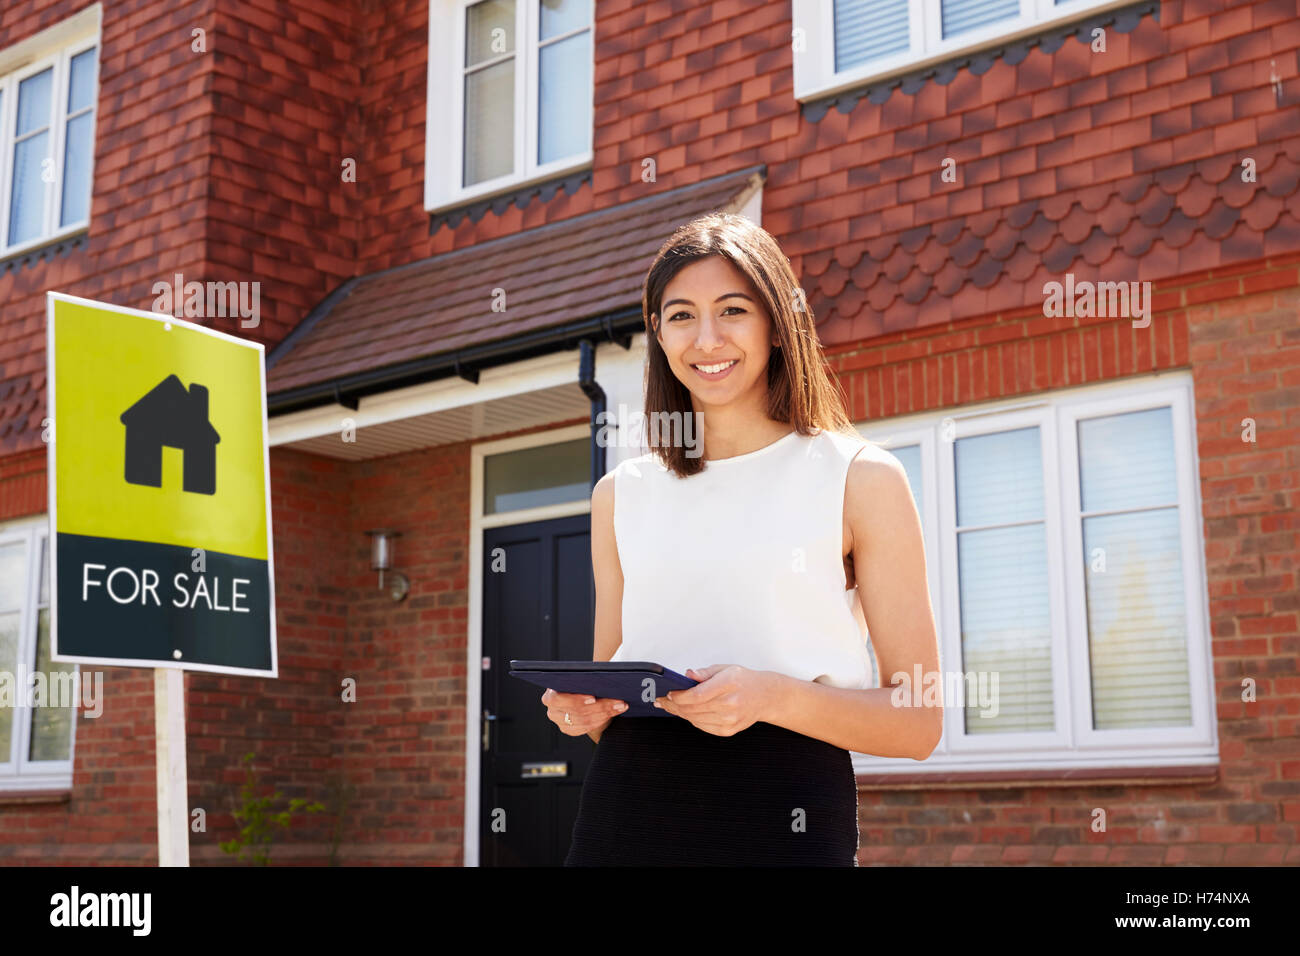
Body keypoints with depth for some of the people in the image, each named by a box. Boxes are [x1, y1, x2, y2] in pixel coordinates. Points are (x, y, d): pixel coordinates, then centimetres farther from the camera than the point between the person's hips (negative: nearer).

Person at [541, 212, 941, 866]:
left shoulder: (862, 479, 0)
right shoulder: (621, 493, 12)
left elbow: (919, 722, -2)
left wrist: (773, 697, -18)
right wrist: (585, 710, -3)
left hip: (783, 817, -3)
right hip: (626, 807, 3)